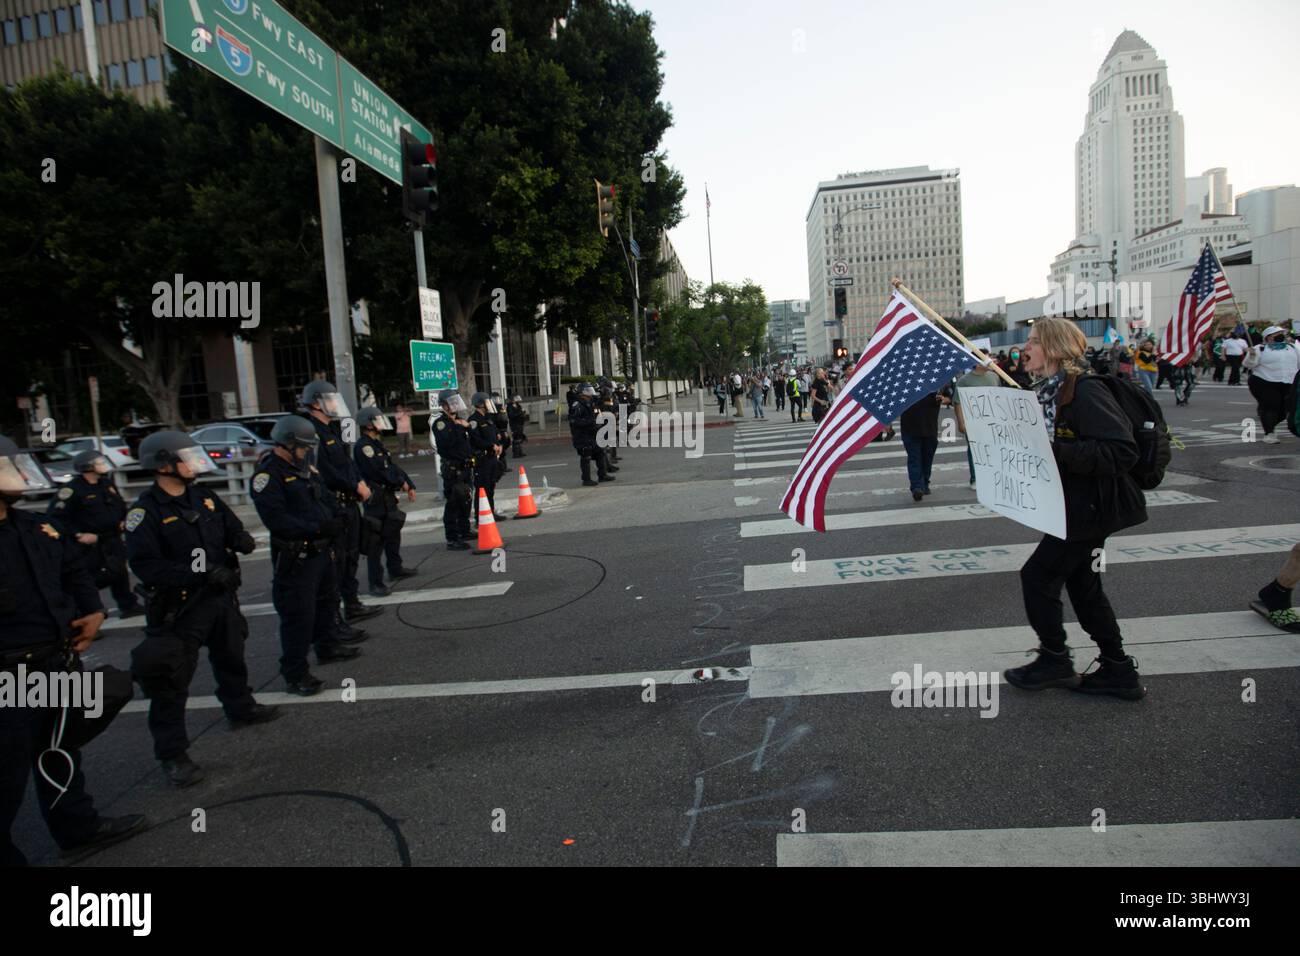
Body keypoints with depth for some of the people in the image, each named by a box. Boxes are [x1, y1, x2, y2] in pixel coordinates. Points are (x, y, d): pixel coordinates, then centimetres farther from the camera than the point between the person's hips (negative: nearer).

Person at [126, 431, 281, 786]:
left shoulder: (205, 498, 4)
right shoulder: (146, 511, -17)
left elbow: (232, 526, 14)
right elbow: (145, 565, -24)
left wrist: (240, 539, -12)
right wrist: (200, 573, -30)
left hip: (222, 596, 7)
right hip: (179, 607, -7)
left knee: (231, 657, 24)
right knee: (171, 680, -2)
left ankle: (240, 708, 46)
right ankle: (172, 753, 9)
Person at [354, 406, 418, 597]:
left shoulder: (378, 444, 16)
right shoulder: (363, 447, -15)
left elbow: (392, 466, 17)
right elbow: (380, 470, -21)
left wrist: (410, 486, 9)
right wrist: (402, 482, -9)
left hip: (388, 496, 10)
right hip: (375, 500, -10)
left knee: (393, 534, 20)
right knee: (376, 541, -7)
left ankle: (395, 569, 36)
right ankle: (375, 583, -3)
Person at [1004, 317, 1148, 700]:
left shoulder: (1085, 391, -21)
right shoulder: (1050, 391, 8)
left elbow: (1122, 450, -28)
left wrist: (1057, 451, -31)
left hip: (1092, 507, -10)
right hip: (1074, 506, 10)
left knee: (1037, 575, -2)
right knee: (1082, 585, 16)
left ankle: (1055, 661, 16)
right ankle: (1119, 671, 28)